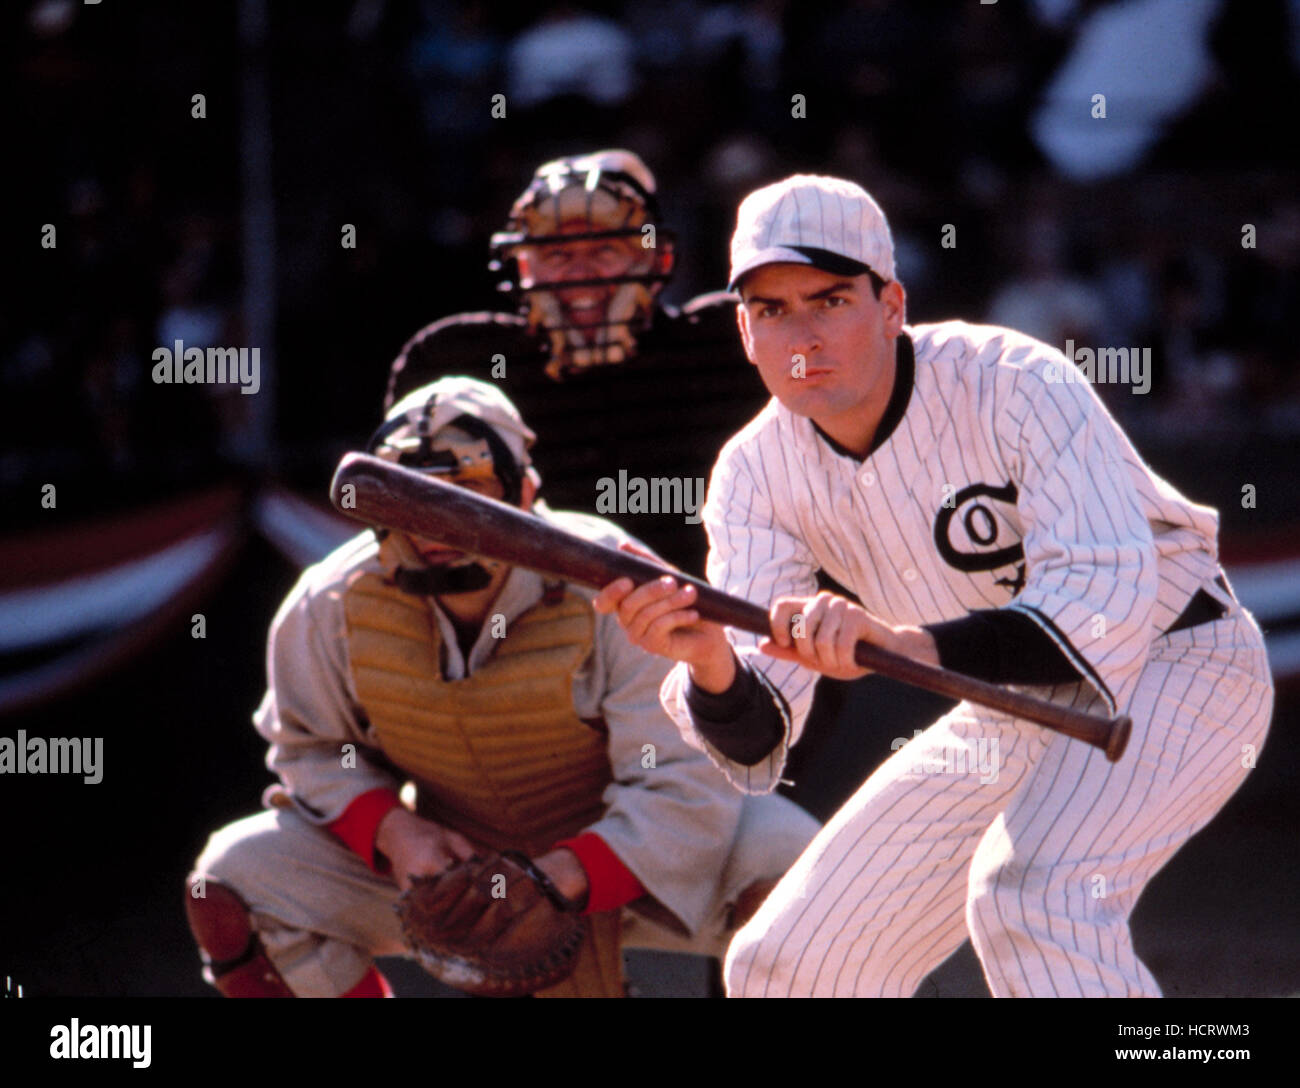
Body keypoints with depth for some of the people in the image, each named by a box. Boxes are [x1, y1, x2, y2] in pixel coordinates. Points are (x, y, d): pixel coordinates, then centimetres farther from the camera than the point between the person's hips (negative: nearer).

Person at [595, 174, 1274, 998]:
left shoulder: (1015, 385, -26)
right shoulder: (757, 474, -9)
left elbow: (1108, 605, -38)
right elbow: (755, 741, -16)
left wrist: (902, 642, -52)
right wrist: (710, 664, -40)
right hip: (1009, 710, 7)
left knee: (1026, 893, -34)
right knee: (784, 964, 3)